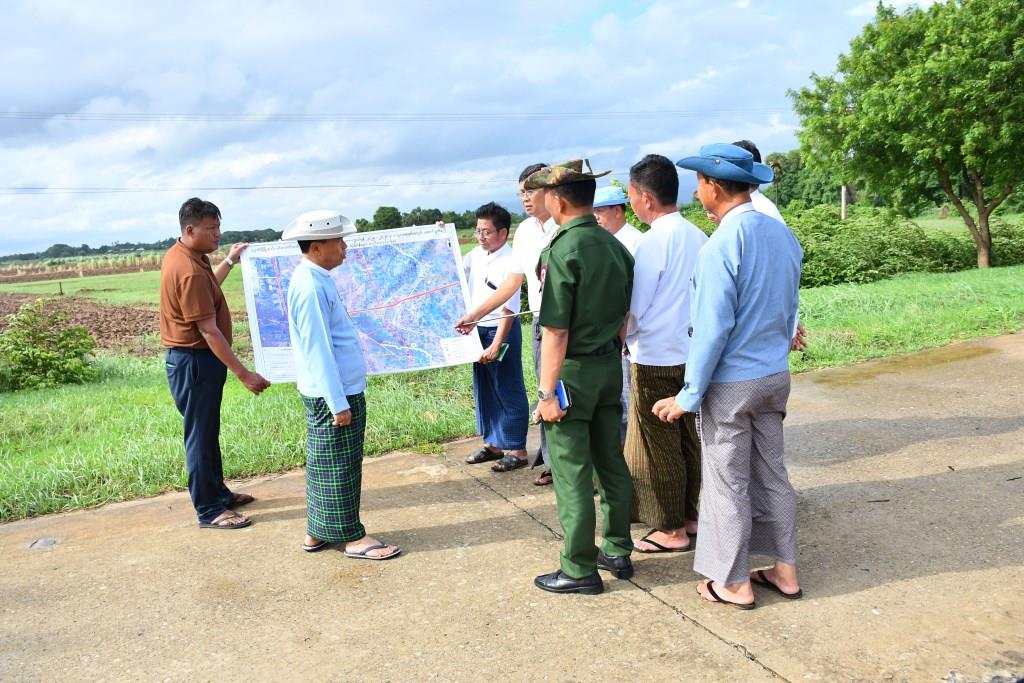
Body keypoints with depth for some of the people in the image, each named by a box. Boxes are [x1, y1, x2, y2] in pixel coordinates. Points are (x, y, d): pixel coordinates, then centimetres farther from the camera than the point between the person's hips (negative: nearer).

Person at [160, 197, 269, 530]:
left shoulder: (181, 255, 7)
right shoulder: (189, 271, -25)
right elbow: (209, 330, -27)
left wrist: (230, 261, 25)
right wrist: (244, 374, -26)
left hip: (195, 358, 10)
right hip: (194, 361, -10)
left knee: (209, 431, 19)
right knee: (200, 435, -1)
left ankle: (218, 492, 32)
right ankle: (209, 511, 9)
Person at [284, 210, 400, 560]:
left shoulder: (316, 279, 10)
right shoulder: (311, 286, -20)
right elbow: (318, 350, -22)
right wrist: (338, 402, -19)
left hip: (334, 390, 10)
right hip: (333, 393, -10)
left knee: (323, 463, 17)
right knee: (339, 467, 2)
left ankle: (318, 533, 28)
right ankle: (353, 538, 15)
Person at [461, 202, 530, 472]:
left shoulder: (509, 262, -17)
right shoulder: (475, 256, 4)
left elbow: (508, 308, -20)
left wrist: (496, 344, -22)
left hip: (502, 330, -8)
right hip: (478, 329, 8)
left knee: (508, 391, 2)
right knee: (483, 389, 17)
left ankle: (517, 450, 15)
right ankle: (492, 444, 31)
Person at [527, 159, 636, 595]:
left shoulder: (562, 251, -18)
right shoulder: (615, 247, 6)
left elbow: (556, 331, -20)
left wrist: (547, 393, -16)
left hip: (572, 370, -8)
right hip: (611, 365, 8)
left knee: (572, 474, 3)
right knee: (611, 462, 16)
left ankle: (580, 570, 14)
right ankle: (618, 551, 29)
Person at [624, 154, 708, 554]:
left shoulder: (655, 241, -17)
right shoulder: (696, 236, 4)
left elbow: (633, 308, -14)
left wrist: (618, 341, 2)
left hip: (656, 360, -7)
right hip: (690, 354, 8)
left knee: (659, 446, 5)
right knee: (687, 438, 17)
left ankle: (672, 530, 16)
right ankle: (690, 516, 29)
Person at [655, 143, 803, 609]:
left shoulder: (721, 246, -21)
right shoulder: (783, 234, 4)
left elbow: (713, 329, -21)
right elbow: (790, 309, 12)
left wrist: (688, 396, -14)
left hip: (731, 383, -8)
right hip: (776, 376, 8)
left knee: (728, 483, 7)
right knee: (772, 473, 18)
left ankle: (735, 584, 20)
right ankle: (785, 570, 30)